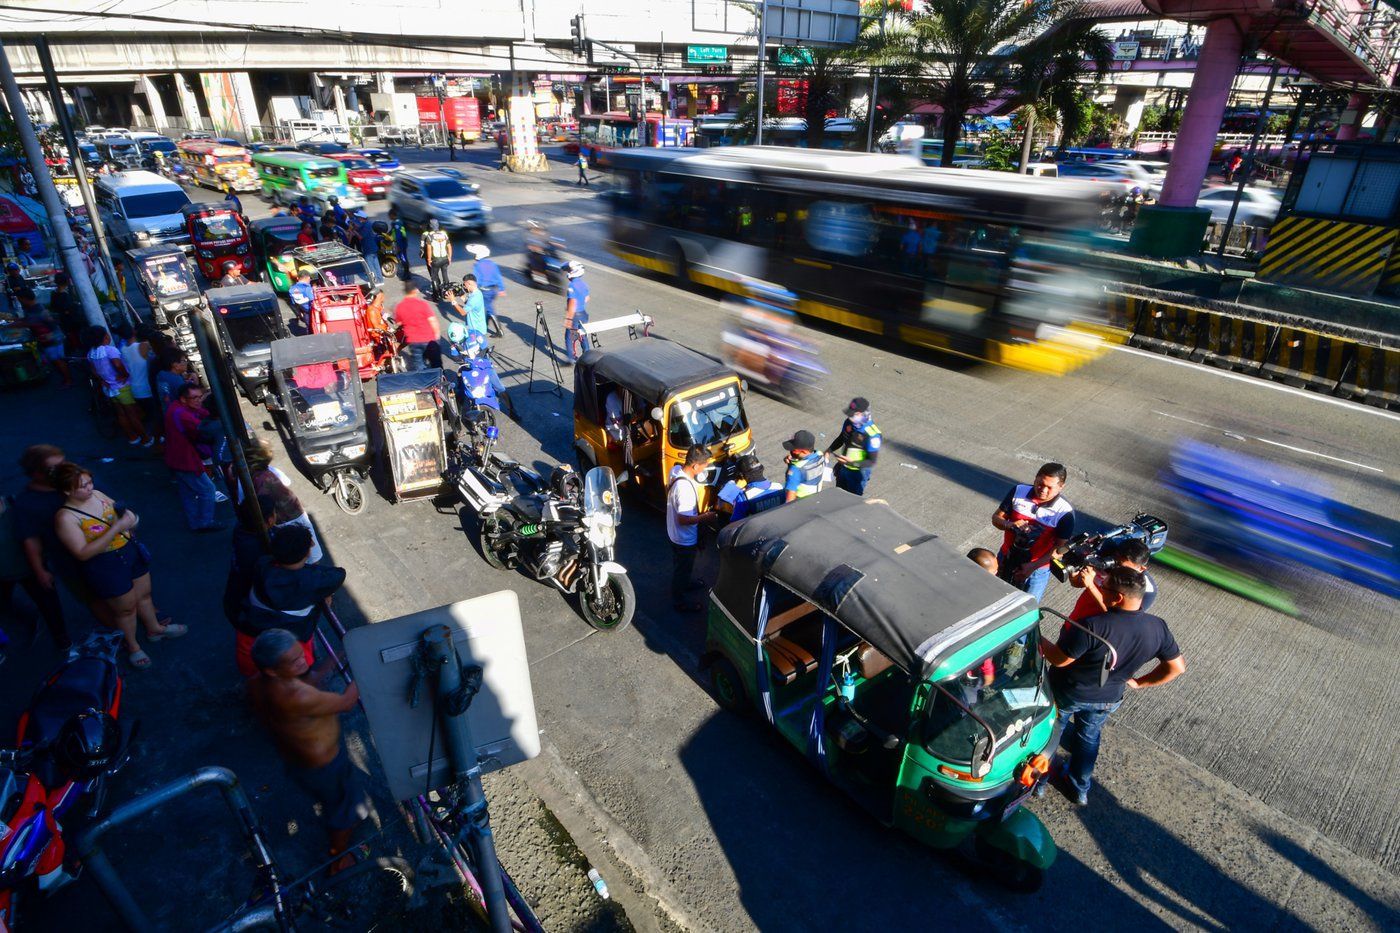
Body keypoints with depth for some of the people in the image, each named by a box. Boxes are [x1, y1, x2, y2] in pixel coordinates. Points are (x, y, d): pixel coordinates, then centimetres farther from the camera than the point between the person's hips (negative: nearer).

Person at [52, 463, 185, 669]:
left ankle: (155, 629, 49)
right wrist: (116, 528, -33)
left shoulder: (97, 495, -5)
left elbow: (120, 512, 13)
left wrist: (129, 517, -13)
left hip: (133, 551, 6)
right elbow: (83, 553, -27)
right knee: (125, 607, 13)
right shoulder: (65, 518, -24)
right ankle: (132, 646, 37)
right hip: (106, 567, -6)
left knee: (144, 594, 24)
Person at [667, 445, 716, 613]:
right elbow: (683, 519, -32)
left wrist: (699, 511, 8)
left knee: (680, 566, 32)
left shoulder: (677, 471, -10)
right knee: (683, 568, 16)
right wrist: (705, 517, -20)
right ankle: (680, 601, 36)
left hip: (674, 533, 8)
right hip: (684, 539, -8)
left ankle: (684, 583, 57)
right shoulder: (685, 488, -38)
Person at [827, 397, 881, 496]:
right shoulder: (849, 422, -10)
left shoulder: (872, 435, -29)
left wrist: (852, 463, -37)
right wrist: (829, 450, -3)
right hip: (843, 468, 6)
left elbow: (872, 462, -25)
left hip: (858, 473, -6)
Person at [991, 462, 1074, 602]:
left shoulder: (1065, 512, -19)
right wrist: (1008, 525, -26)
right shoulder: (1018, 491, -12)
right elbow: (996, 517, -4)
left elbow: (1060, 546, -14)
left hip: (1037, 569, -3)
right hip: (1006, 559, 3)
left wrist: (1033, 566, -22)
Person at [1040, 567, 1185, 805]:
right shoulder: (1157, 628, -19)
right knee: (1089, 737, 30)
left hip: (1068, 693, -4)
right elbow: (1177, 667, -5)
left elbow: (1059, 659, -28)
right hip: (1108, 699, 5)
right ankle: (1080, 789, 47)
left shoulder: (1093, 626, -38)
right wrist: (1139, 682, 7)